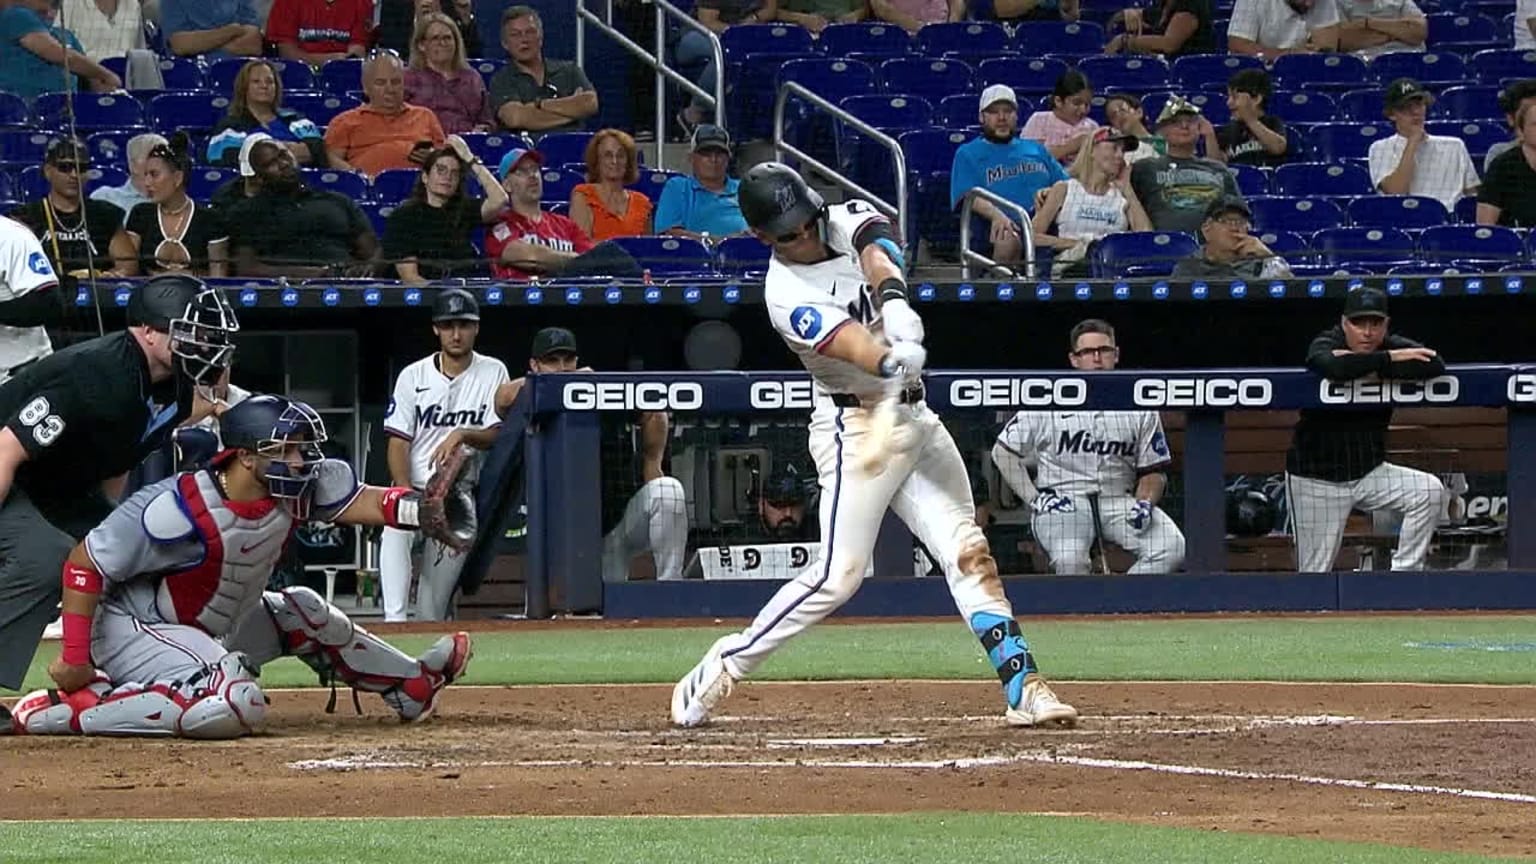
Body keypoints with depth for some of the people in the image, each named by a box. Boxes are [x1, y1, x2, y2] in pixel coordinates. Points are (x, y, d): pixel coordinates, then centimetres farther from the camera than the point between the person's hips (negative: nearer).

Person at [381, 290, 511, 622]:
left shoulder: (493, 373, 3)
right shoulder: (413, 376, 1)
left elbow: (498, 436, -2)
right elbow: (398, 442, -3)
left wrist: (462, 435, -23)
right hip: (414, 485, -1)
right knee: (395, 531, -36)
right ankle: (394, 622, -39)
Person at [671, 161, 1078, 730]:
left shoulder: (849, 219, 2)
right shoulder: (786, 295, -14)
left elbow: (877, 251, -20)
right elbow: (846, 339, -31)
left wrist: (893, 301, -42)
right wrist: (891, 360, -52)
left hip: (915, 418, 6)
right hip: (856, 429, -6)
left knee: (969, 551, -1)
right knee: (839, 574, -12)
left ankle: (1023, 687, -5)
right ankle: (722, 668, 0)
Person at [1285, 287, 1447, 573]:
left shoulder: (1392, 347, -2)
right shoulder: (1326, 345, -11)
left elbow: (1435, 365, -21)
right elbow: (1333, 368, -37)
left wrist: (1373, 370, -24)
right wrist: (1389, 359, -26)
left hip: (1369, 473, 4)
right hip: (1317, 479, -4)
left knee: (1430, 491, -17)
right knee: (1315, 573, -5)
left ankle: (1404, 572, -8)